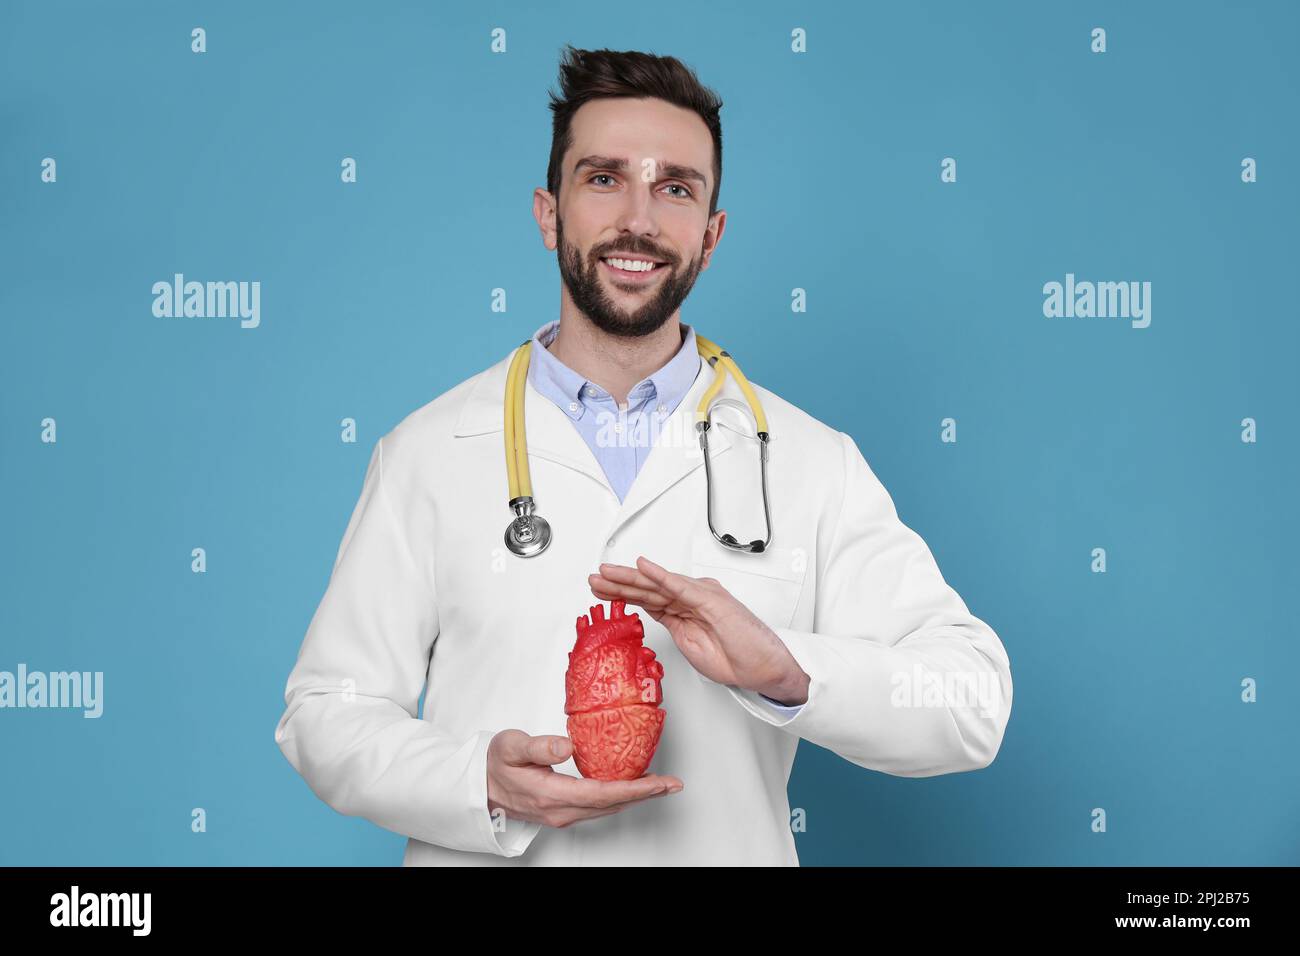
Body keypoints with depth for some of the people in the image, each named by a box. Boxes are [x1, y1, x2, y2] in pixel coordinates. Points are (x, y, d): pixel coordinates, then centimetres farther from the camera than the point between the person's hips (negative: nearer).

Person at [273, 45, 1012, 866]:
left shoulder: (815, 463, -4)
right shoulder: (428, 454, -5)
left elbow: (973, 705, -10)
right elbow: (327, 714, -4)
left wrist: (790, 671, -27)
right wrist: (485, 784, -22)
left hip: (732, 849, 1)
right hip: (486, 855, 0)